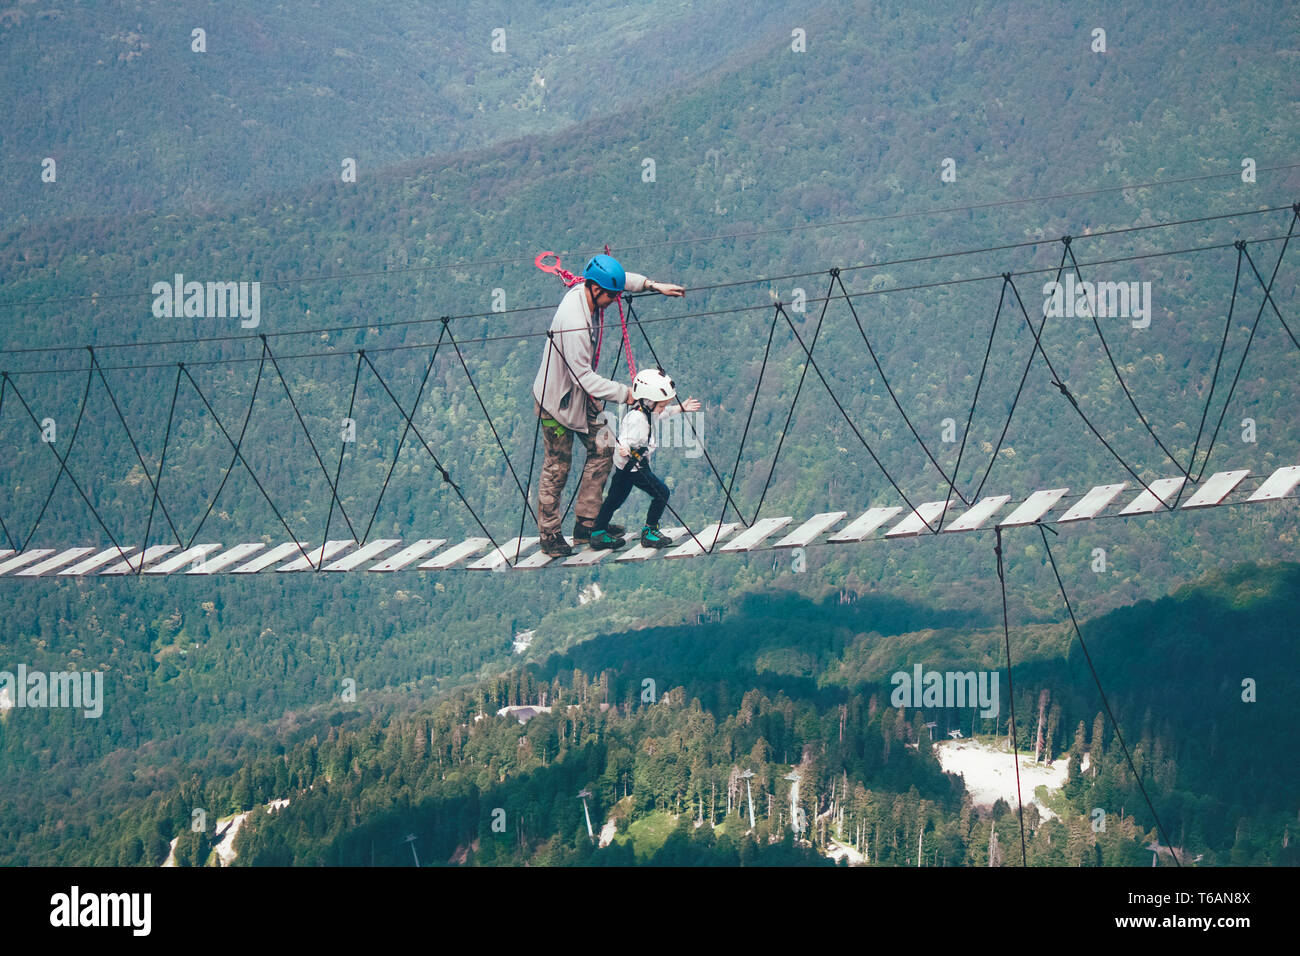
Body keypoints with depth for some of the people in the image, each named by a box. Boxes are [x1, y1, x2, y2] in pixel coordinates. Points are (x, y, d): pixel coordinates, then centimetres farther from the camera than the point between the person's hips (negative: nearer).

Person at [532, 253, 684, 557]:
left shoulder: (585, 291, -9)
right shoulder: (574, 323, -35)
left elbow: (623, 280, 15)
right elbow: (583, 376, -31)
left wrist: (653, 285, 5)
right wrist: (624, 394, -26)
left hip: (581, 395, 9)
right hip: (557, 400, -9)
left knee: (603, 451, 8)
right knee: (557, 468, 3)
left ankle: (586, 525, 16)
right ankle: (549, 535, 17)